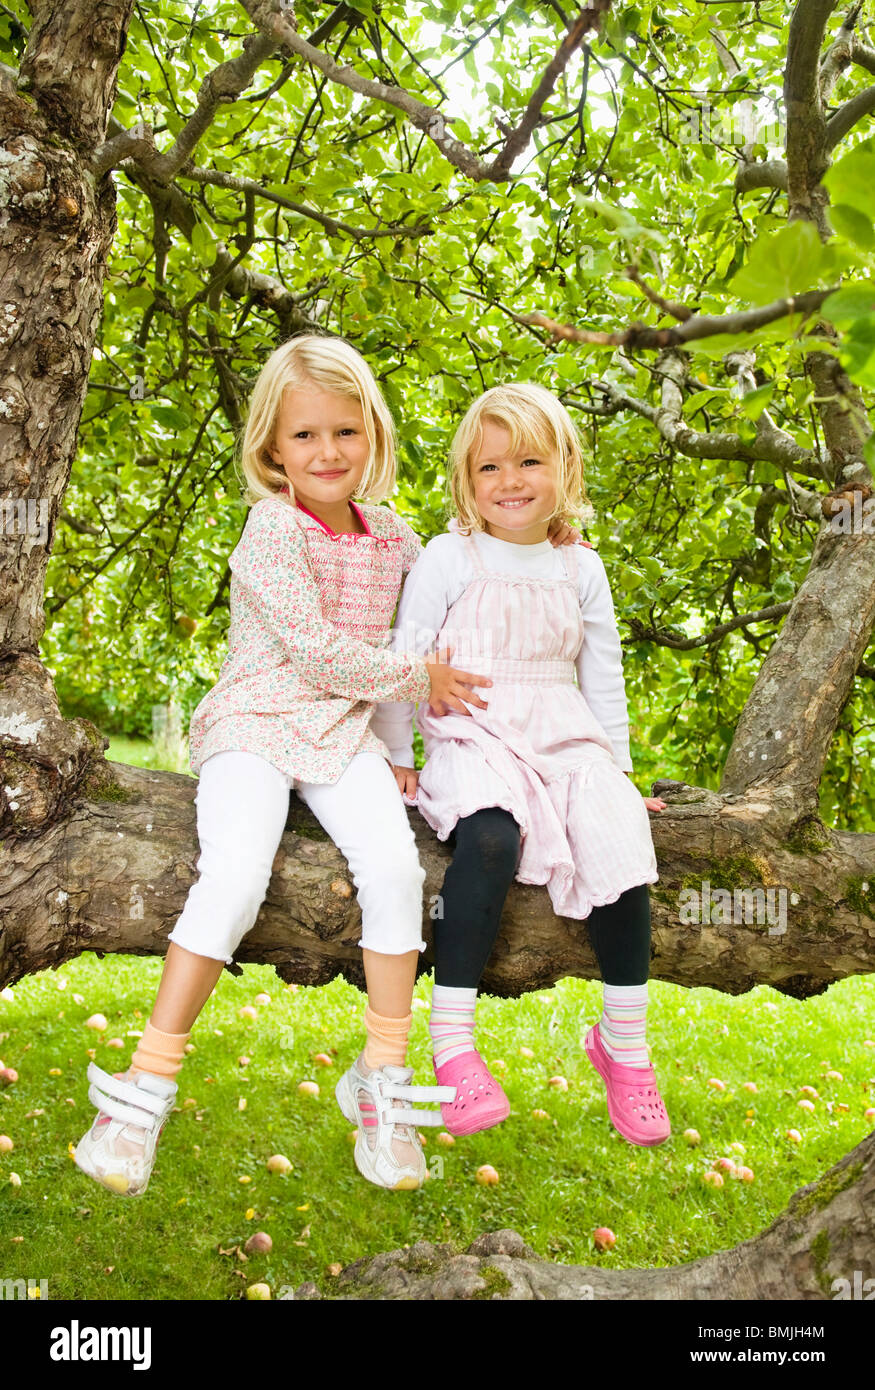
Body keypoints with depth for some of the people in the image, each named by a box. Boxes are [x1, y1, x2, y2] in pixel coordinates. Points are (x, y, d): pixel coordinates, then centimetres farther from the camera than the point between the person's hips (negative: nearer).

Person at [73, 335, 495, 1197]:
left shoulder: (392, 537, 10)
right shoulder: (273, 527, -9)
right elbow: (319, 652, -14)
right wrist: (418, 679, -6)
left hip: (344, 734, 4)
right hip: (255, 723, -4)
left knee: (394, 866, -22)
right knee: (234, 876, -27)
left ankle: (383, 1083, -9)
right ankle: (144, 1089, -16)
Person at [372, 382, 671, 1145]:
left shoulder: (581, 569, 14)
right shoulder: (450, 558, 3)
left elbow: (602, 676, 20)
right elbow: (405, 658, 4)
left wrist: (618, 769, 18)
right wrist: (394, 759, 2)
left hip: (565, 738, 4)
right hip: (473, 738, -3)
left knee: (620, 846, -21)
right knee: (491, 838, -35)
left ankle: (624, 1044, -3)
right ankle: (453, 1045, -28)